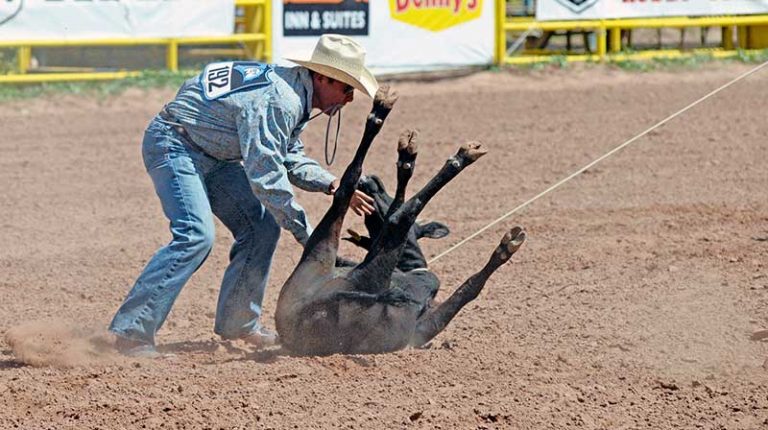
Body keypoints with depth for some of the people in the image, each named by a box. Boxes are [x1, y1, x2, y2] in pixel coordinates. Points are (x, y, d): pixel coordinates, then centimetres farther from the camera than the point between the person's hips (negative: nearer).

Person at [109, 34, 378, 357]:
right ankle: (131, 333, -26)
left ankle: (237, 322, 16)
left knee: (262, 225, 7)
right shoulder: (277, 101, -28)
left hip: (212, 155, 11)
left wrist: (332, 185, -2)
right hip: (173, 145, -11)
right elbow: (264, 176, -31)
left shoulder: (295, 96, 4)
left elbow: (290, 159, 16)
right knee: (195, 236, -25)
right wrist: (306, 234, -26)